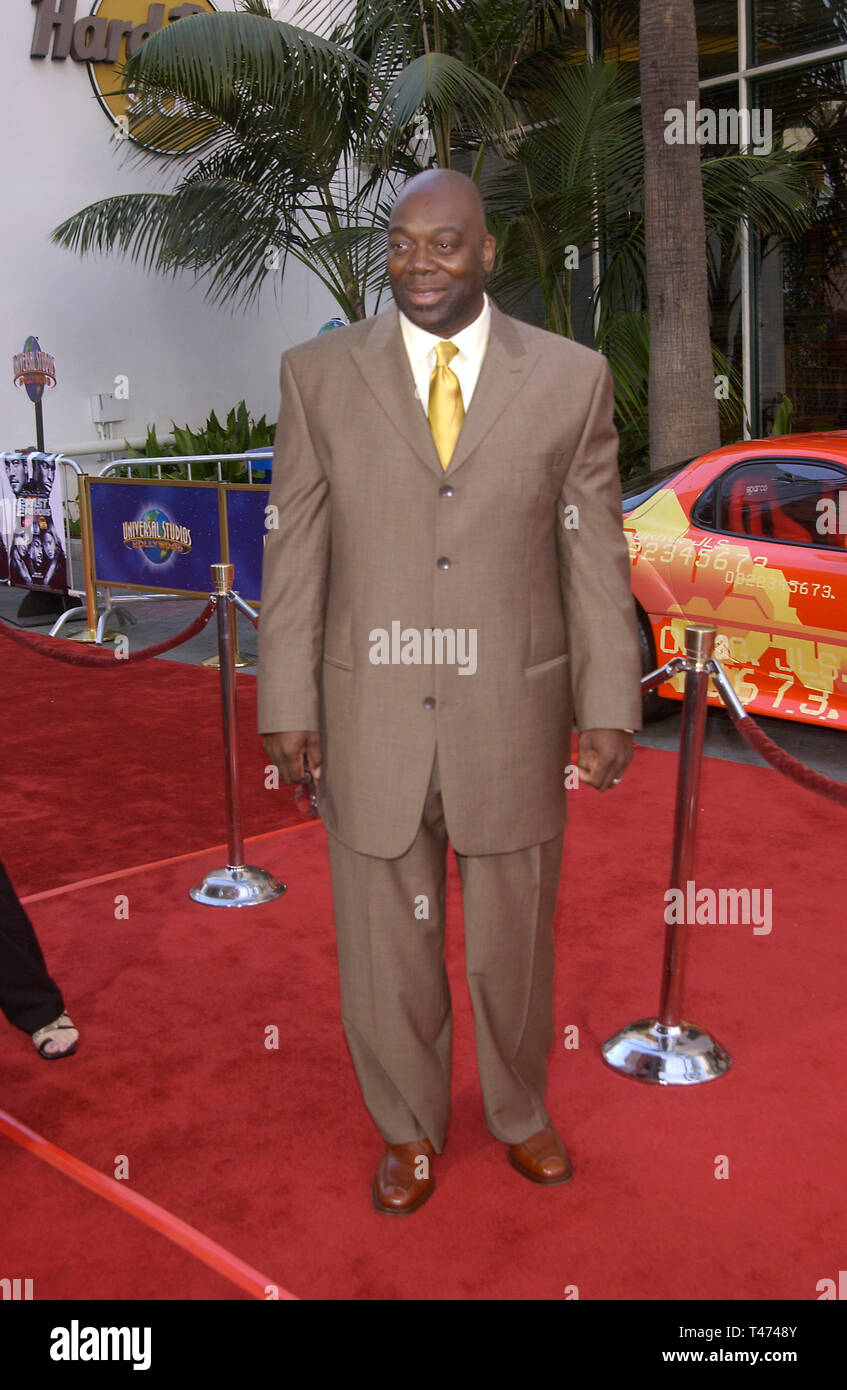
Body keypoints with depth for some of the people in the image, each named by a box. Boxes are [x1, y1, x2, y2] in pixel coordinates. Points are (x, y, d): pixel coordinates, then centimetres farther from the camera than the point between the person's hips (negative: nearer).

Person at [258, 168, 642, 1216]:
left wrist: (609, 706, -3)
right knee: (385, 944, 14)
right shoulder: (319, 374, -1)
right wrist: (288, 703, -3)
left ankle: (520, 1110, 43)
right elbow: (294, 550, 0)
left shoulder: (571, 378, -2)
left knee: (514, 940, 16)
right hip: (370, 717, 1)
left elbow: (595, 554, -1)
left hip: (514, 717, 0)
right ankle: (409, 1128, 39)